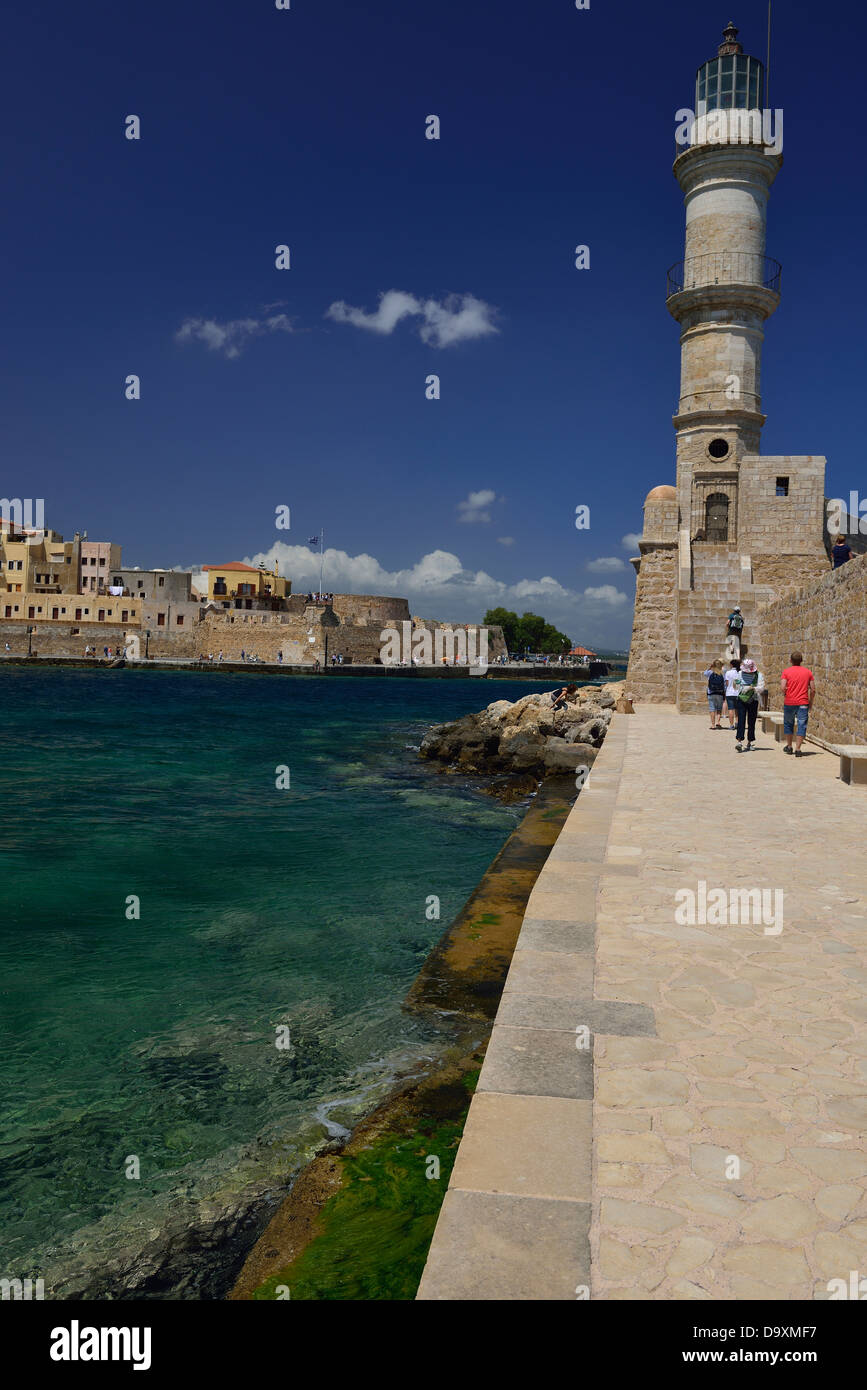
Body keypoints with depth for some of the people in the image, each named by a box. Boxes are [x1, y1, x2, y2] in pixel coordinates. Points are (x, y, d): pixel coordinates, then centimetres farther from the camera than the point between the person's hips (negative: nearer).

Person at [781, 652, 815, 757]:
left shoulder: (786, 671, -1)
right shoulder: (808, 672, 4)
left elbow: (783, 687, -13)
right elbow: (813, 690, 3)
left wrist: (784, 695, 7)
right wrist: (810, 703, 14)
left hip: (789, 703, 0)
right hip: (803, 703, 0)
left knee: (788, 724, 18)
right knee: (801, 726, 0)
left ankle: (789, 746, 27)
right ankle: (798, 749, -7)